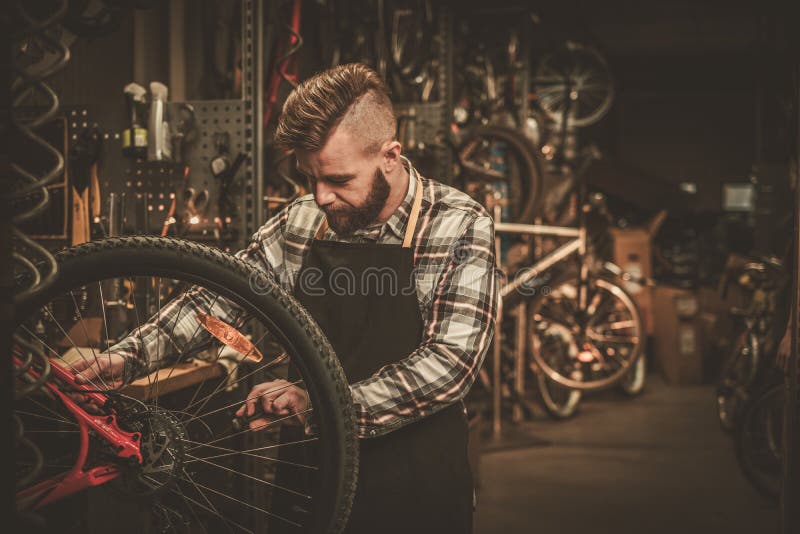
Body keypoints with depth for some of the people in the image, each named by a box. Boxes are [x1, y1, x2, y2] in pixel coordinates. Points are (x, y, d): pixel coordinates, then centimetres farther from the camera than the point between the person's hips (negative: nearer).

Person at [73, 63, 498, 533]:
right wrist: (127, 356, -12)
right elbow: (221, 298, 4)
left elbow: (451, 363, -22)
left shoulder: (460, 227, -13)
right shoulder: (301, 222, 1)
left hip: (419, 491, -4)